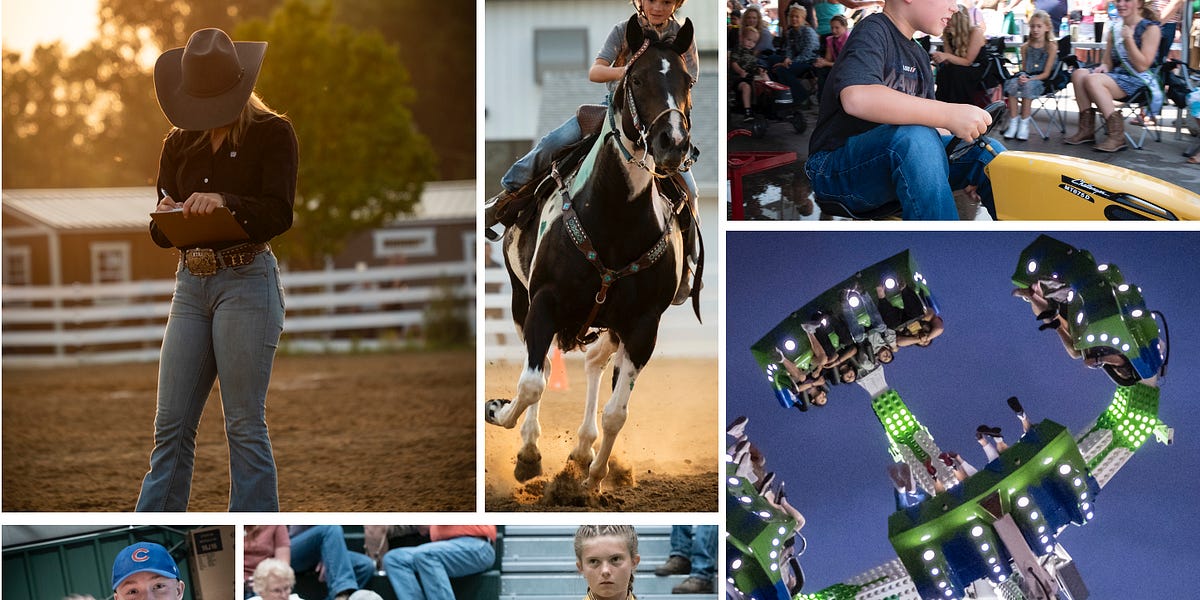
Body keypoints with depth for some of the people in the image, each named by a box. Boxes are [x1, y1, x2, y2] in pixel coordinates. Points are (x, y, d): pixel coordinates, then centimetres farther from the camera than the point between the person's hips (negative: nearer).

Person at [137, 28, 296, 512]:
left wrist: (224, 202, -31)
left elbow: (278, 214, -13)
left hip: (247, 283, -5)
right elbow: (161, 234, 12)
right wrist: (165, 218, -12)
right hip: (191, 285, 5)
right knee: (171, 424, 4)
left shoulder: (272, 134, -1)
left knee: (245, 426, -5)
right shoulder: (180, 144, 13)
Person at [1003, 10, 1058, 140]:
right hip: (1026, 77, 4)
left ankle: (1024, 124, -29)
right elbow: (1023, 68, 13)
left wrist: (1029, 79, -20)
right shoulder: (1026, 47, 13)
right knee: (1012, 84, -29)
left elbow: (1046, 73, -6)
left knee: (1028, 85, -37)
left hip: (1041, 80, -4)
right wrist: (1022, 76, -12)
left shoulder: (1051, 46, -2)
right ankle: (1013, 122, -26)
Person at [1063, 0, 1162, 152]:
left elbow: (1142, 66, -12)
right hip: (1116, 74, 7)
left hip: (1139, 81, -7)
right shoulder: (1115, 27, 14)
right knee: (1079, 74, -16)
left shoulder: (1150, 28, -5)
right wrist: (1103, 66, -4)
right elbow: (1108, 62, 19)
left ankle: (1117, 137, -29)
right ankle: (1086, 129, -17)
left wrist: (1128, 39, -15)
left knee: (1093, 80, -30)